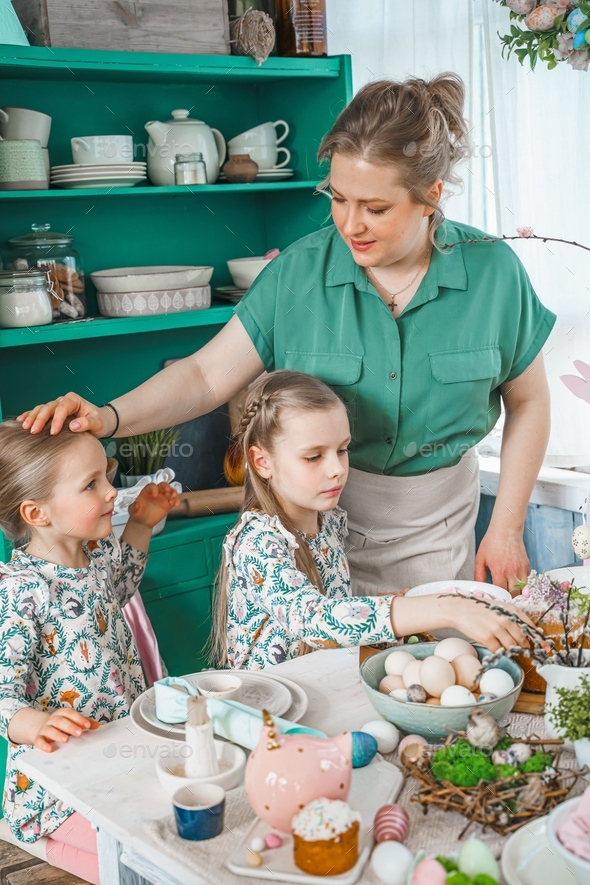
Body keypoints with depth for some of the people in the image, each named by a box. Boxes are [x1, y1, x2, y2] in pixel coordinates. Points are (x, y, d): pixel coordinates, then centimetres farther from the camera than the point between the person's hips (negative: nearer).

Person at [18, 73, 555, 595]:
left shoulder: (492, 272, -9)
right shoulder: (298, 272, -11)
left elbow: (528, 401, 1)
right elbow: (208, 374, -10)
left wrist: (507, 528, -3)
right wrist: (110, 418, -27)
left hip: (439, 525, 1)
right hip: (323, 515, 0)